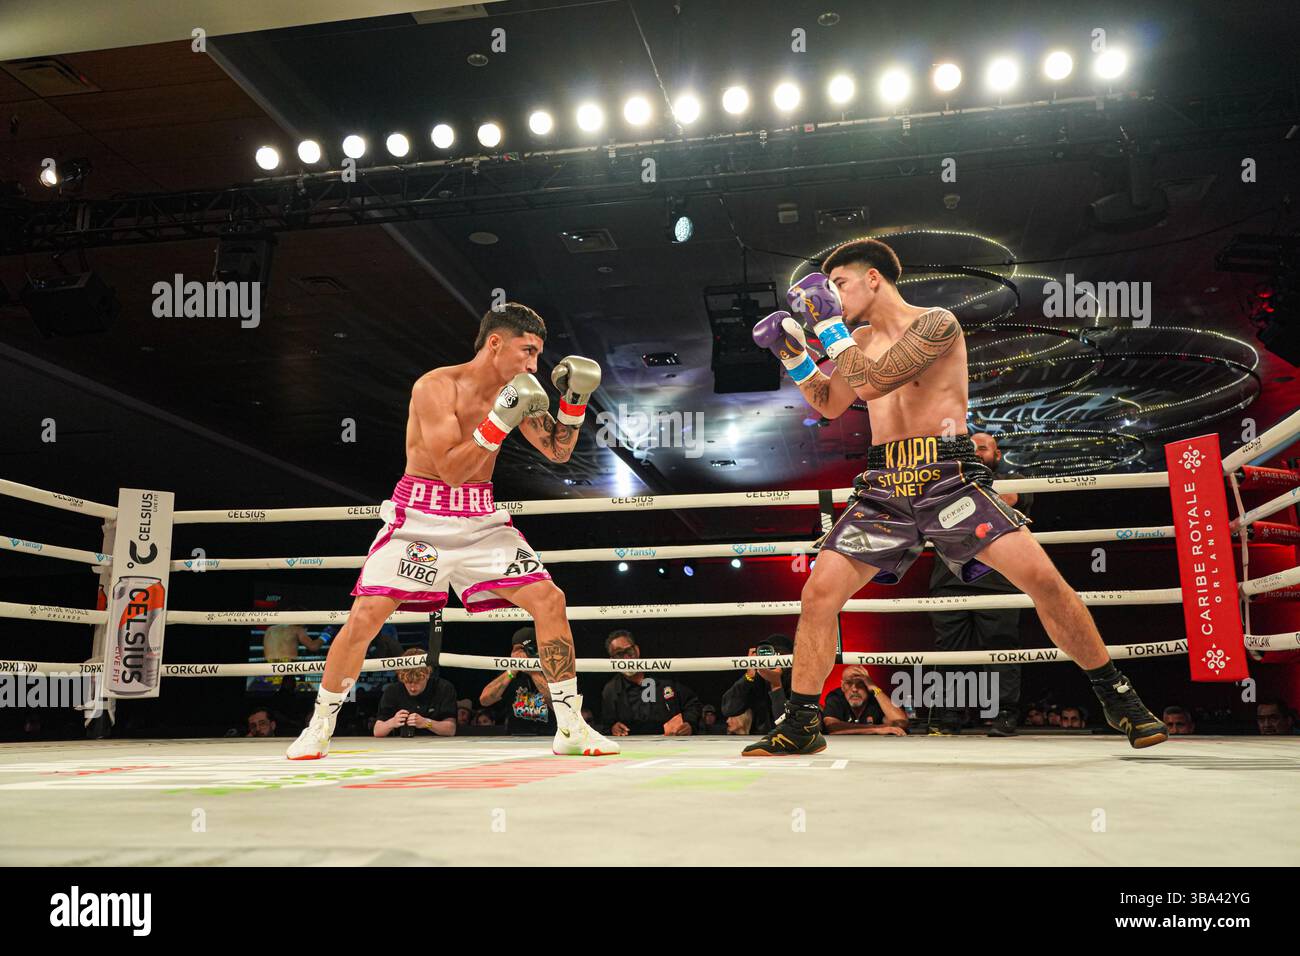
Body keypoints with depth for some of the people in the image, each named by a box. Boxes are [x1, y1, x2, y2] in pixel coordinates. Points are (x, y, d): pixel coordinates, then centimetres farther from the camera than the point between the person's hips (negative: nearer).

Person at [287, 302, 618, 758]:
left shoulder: (514, 393, 2)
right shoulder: (436, 387, -15)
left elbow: (557, 451, 9)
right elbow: (451, 470, -21)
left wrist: (575, 400, -6)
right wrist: (501, 420, -28)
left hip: (481, 519, 5)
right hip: (420, 514, -4)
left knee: (549, 600, -6)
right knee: (365, 616, -11)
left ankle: (571, 727, 5)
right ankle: (319, 727, 12)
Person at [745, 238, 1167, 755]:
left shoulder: (936, 324, -4)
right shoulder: (861, 339, 17)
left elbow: (870, 383, -16)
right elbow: (830, 404, 24)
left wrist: (828, 322, -11)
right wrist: (790, 349, 13)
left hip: (948, 478, -5)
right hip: (884, 487, 5)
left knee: (1042, 577, -15)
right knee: (817, 594, -7)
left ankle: (1117, 697, 5)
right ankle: (799, 726, 8)